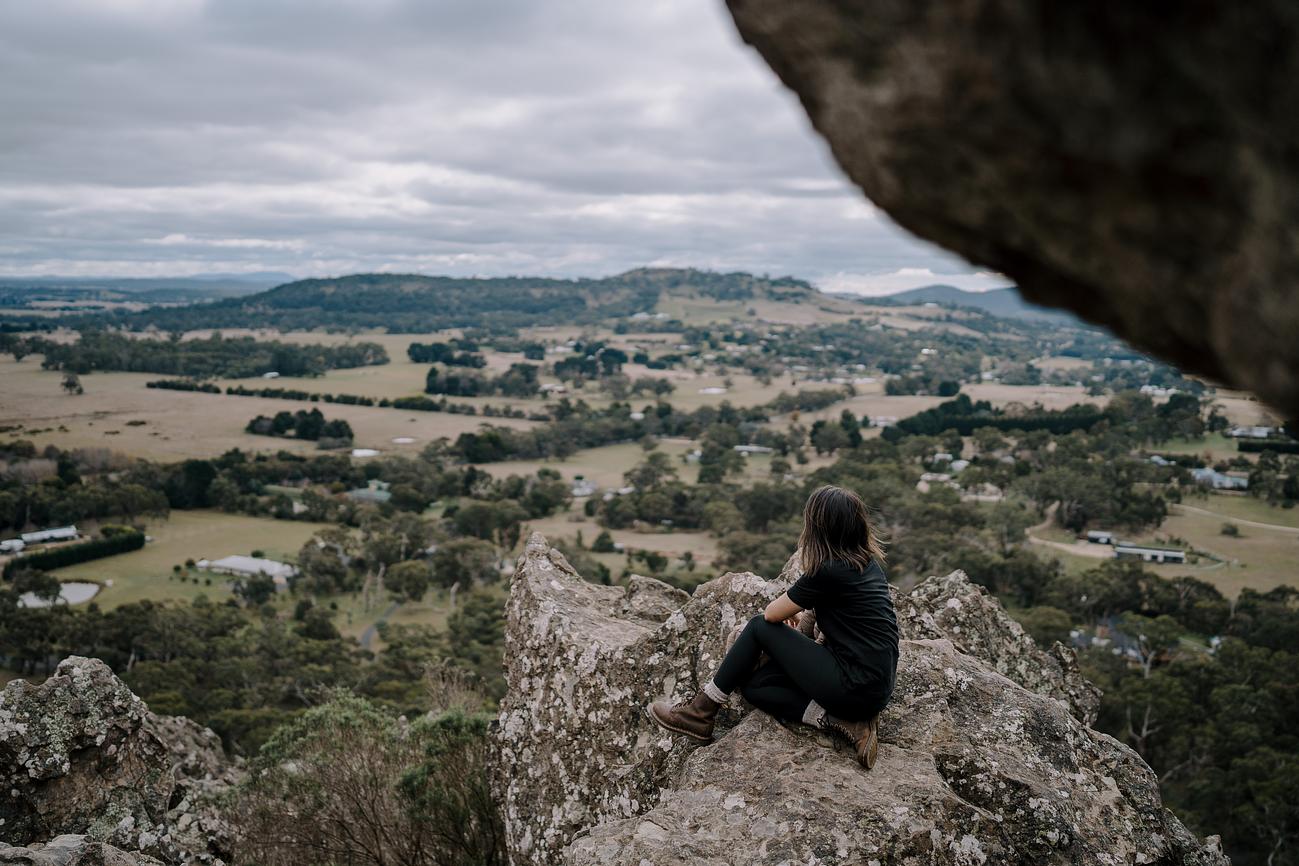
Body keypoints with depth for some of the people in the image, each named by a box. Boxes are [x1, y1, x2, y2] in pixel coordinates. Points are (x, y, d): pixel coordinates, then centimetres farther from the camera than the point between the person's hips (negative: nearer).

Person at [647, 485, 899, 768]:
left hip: (856, 689, -8)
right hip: (878, 684, 8)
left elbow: (771, 613, -5)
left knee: (760, 627, 1)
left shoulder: (829, 572, -18)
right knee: (754, 685, 9)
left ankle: (700, 714, 7)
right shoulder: (868, 561, 8)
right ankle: (845, 721, -1)